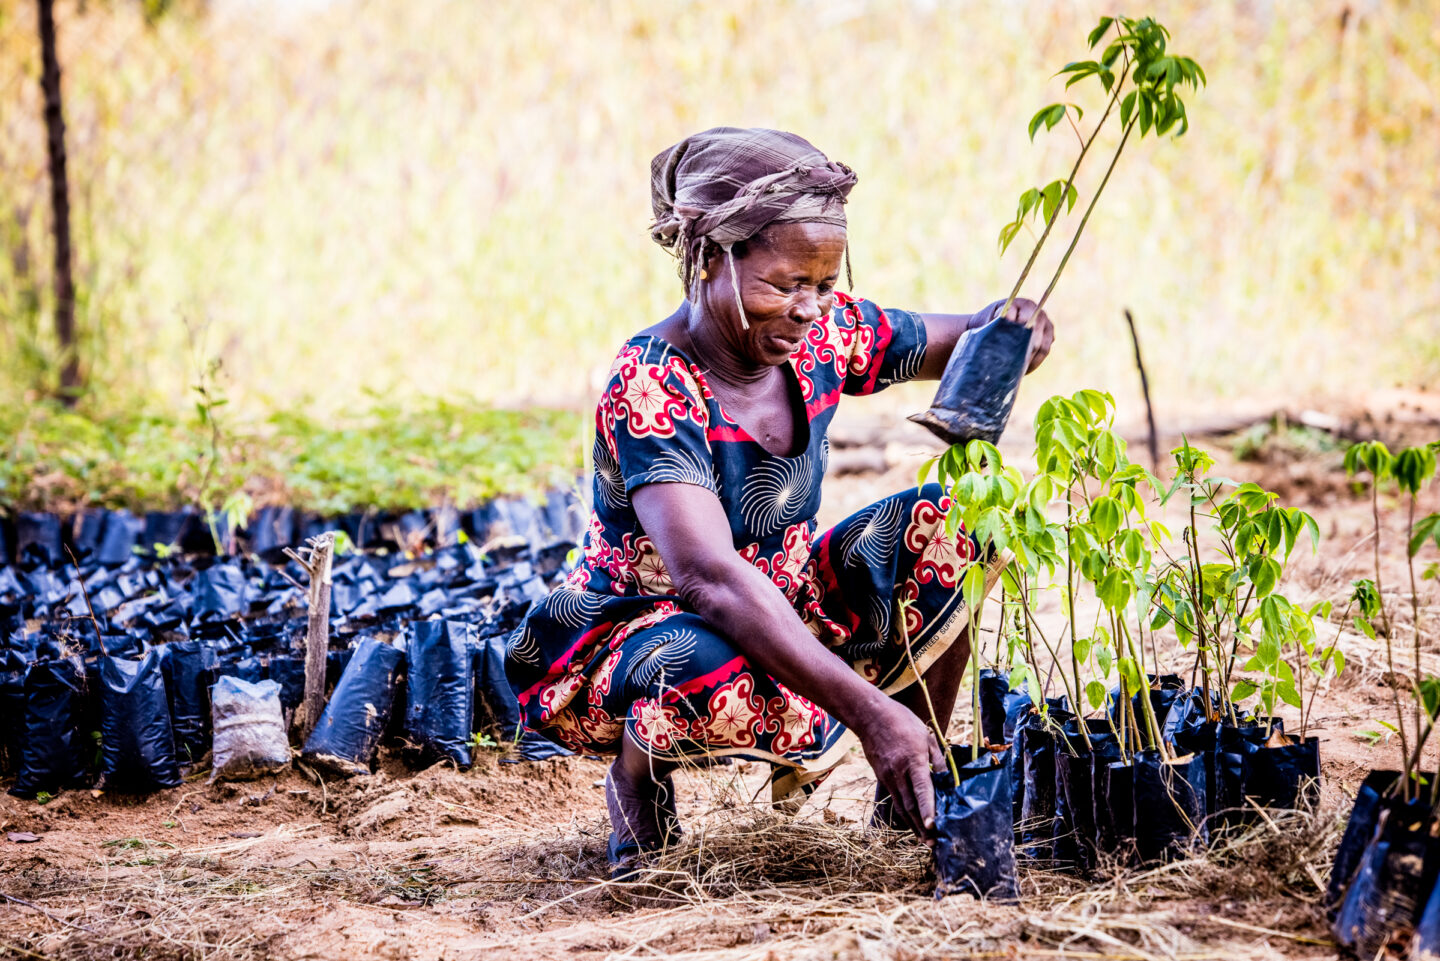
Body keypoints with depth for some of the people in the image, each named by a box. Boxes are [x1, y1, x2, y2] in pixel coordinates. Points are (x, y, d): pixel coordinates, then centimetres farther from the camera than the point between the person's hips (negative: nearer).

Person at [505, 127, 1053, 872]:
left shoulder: (822, 334, -9)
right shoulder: (650, 389, -29)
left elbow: (956, 345, 9)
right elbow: (708, 576, -42)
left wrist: (1010, 330, -19)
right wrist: (868, 710, -49)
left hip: (778, 615, 7)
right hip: (623, 642, -7)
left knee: (948, 528, -8)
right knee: (732, 686, -41)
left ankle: (910, 793, 2)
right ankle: (637, 773, -5)